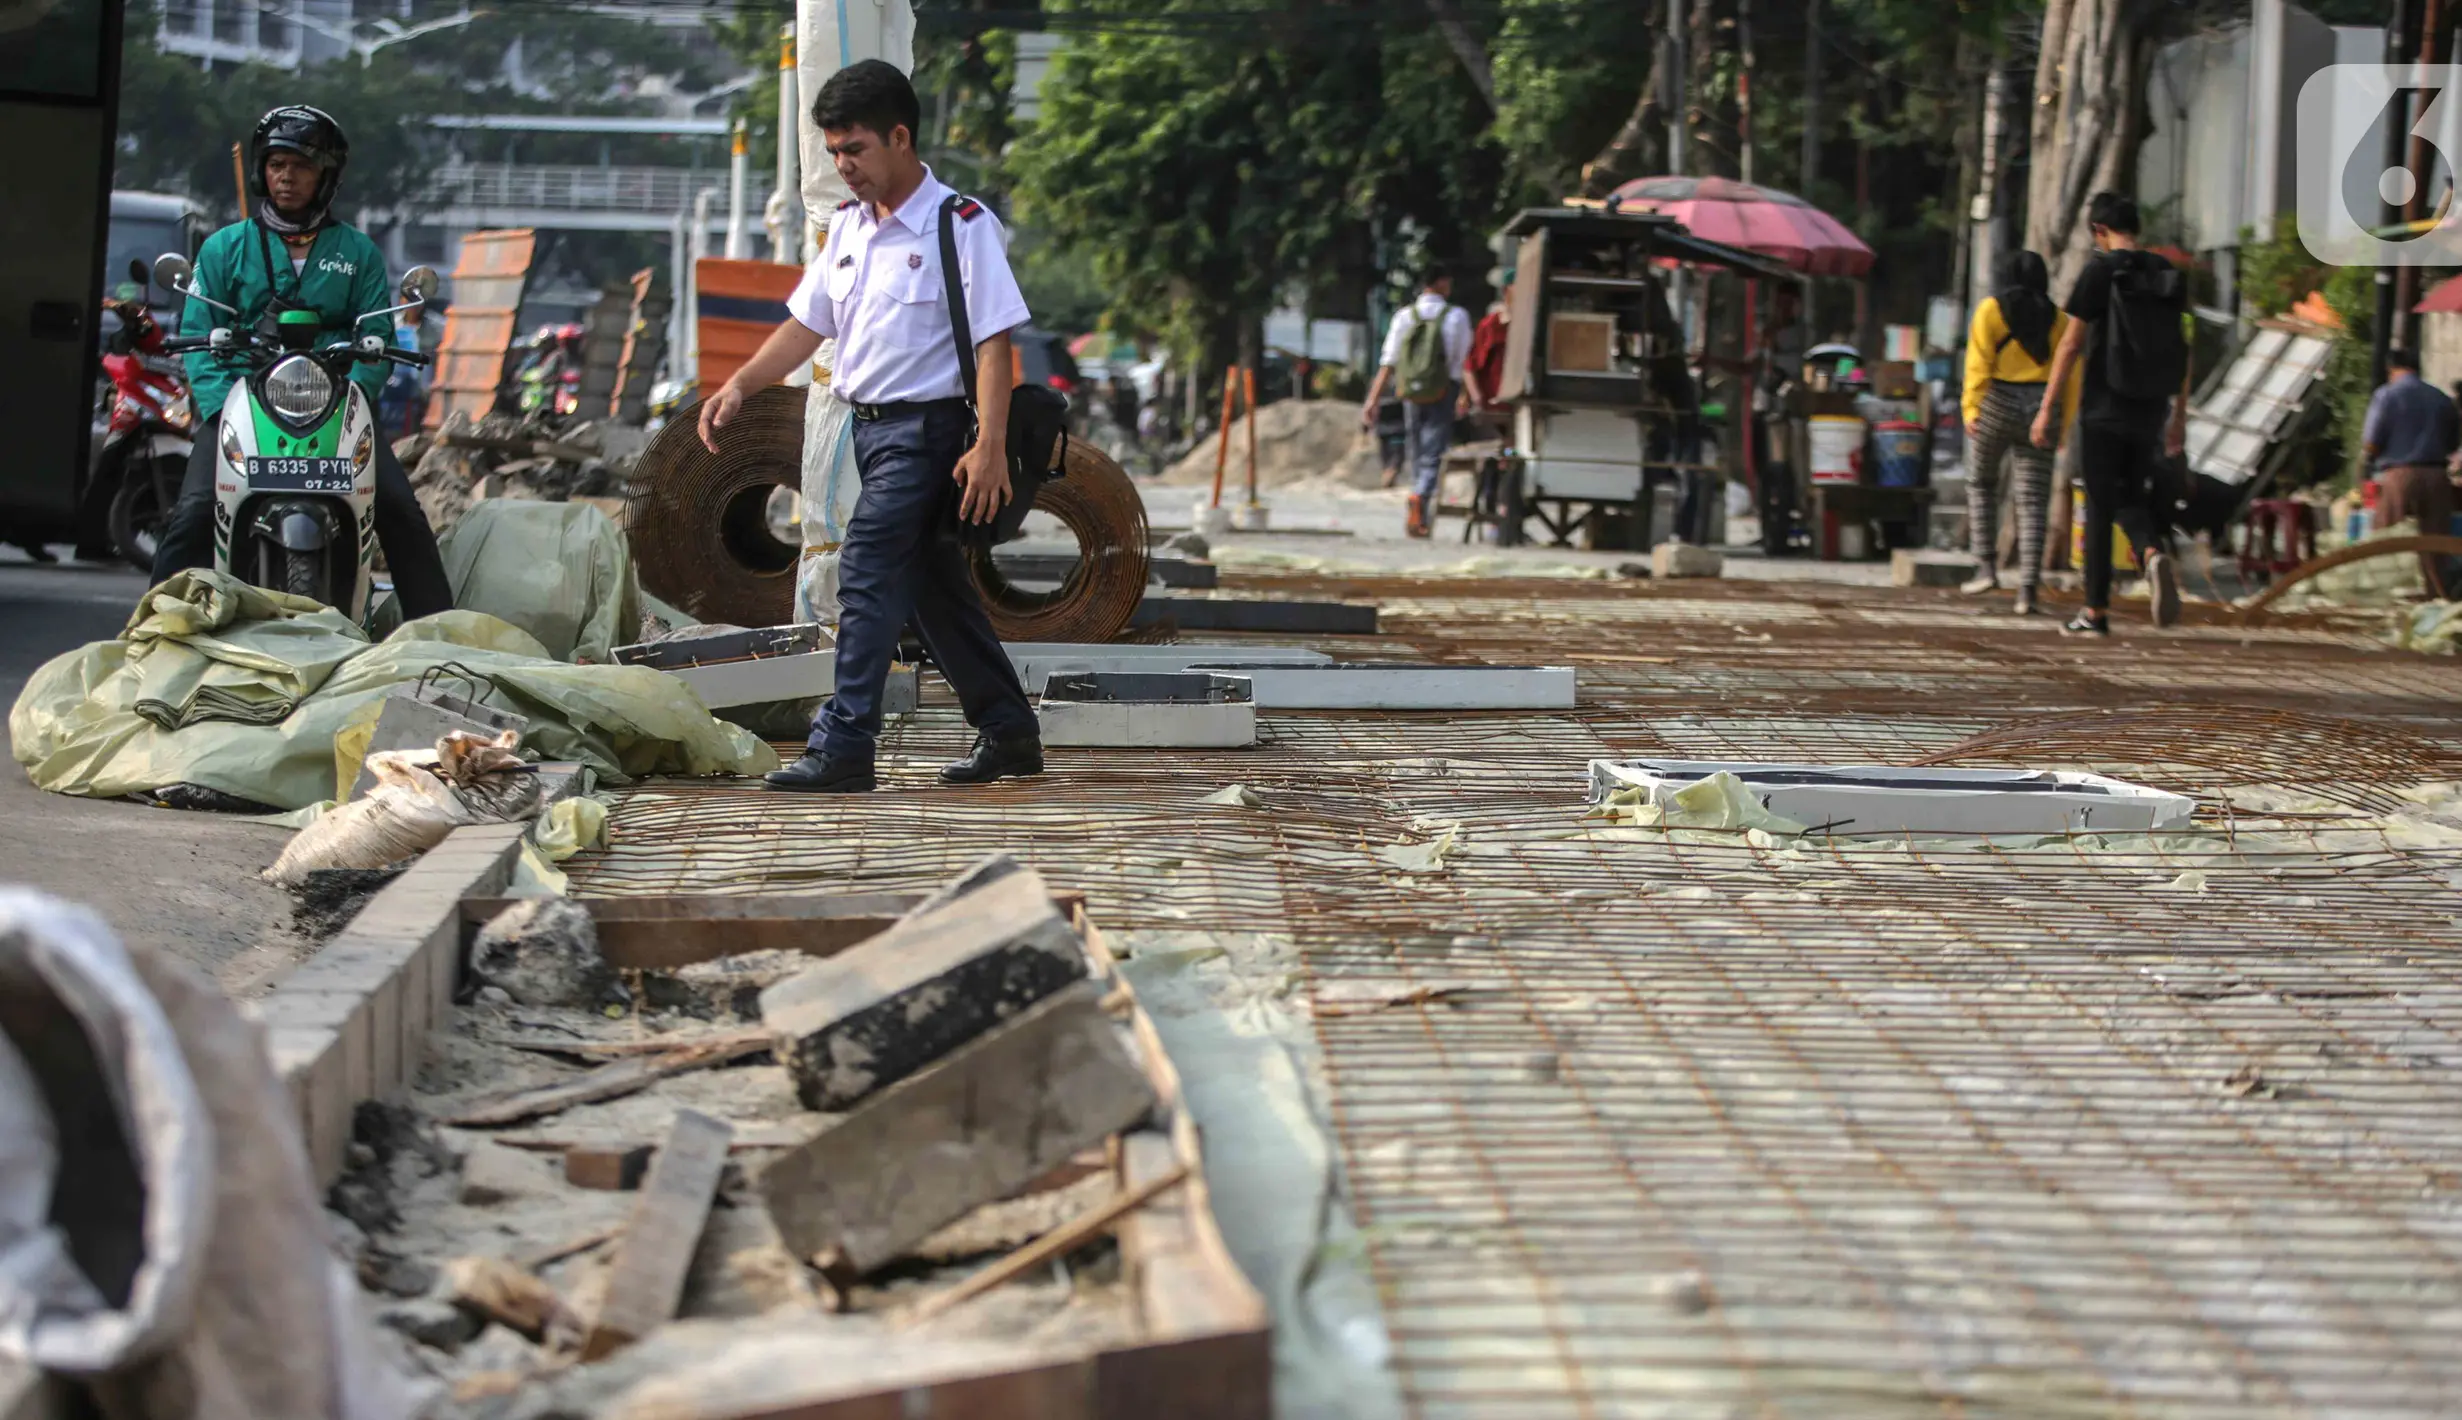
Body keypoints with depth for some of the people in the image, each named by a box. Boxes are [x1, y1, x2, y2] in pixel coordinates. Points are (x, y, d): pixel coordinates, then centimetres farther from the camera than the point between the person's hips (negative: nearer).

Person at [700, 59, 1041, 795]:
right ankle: (1007, 730, 24)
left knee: (868, 571, -15)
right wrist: (739, 387, 2)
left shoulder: (961, 225, -11)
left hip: (927, 426, -8)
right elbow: (806, 324, 15)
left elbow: (993, 342, -14)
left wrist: (990, 446, -22)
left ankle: (844, 746, -16)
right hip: (870, 426, 8)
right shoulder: (848, 228, 12)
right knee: (932, 586, 13)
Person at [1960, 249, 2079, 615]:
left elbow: (1979, 364, -8)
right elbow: (2070, 376, 5)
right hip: (2040, 412, 2)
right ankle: (2028, 588, -11)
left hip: (1997, 406, -2)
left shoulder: (1990, 310, 1)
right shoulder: (2058, 319, 9)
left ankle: (1987, 566, 12)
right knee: (2033, 502, 0)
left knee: (1981, 482, 20)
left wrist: (1971, 409, -10)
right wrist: (2062, 425, 9)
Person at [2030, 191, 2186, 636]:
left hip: (2103, 409, -4)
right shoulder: (2168, 275, 8)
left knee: (2099, 506, 3)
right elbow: (2181, 351, 11)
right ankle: (2153, 554, -18)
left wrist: (2047, 408, -5)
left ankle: (2096, 612, 5)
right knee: (2132, 500, 14)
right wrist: (2179, 416, 18)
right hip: (2149, 412, 4)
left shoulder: (2100, 270, -7)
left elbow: (2071, 344, -9)